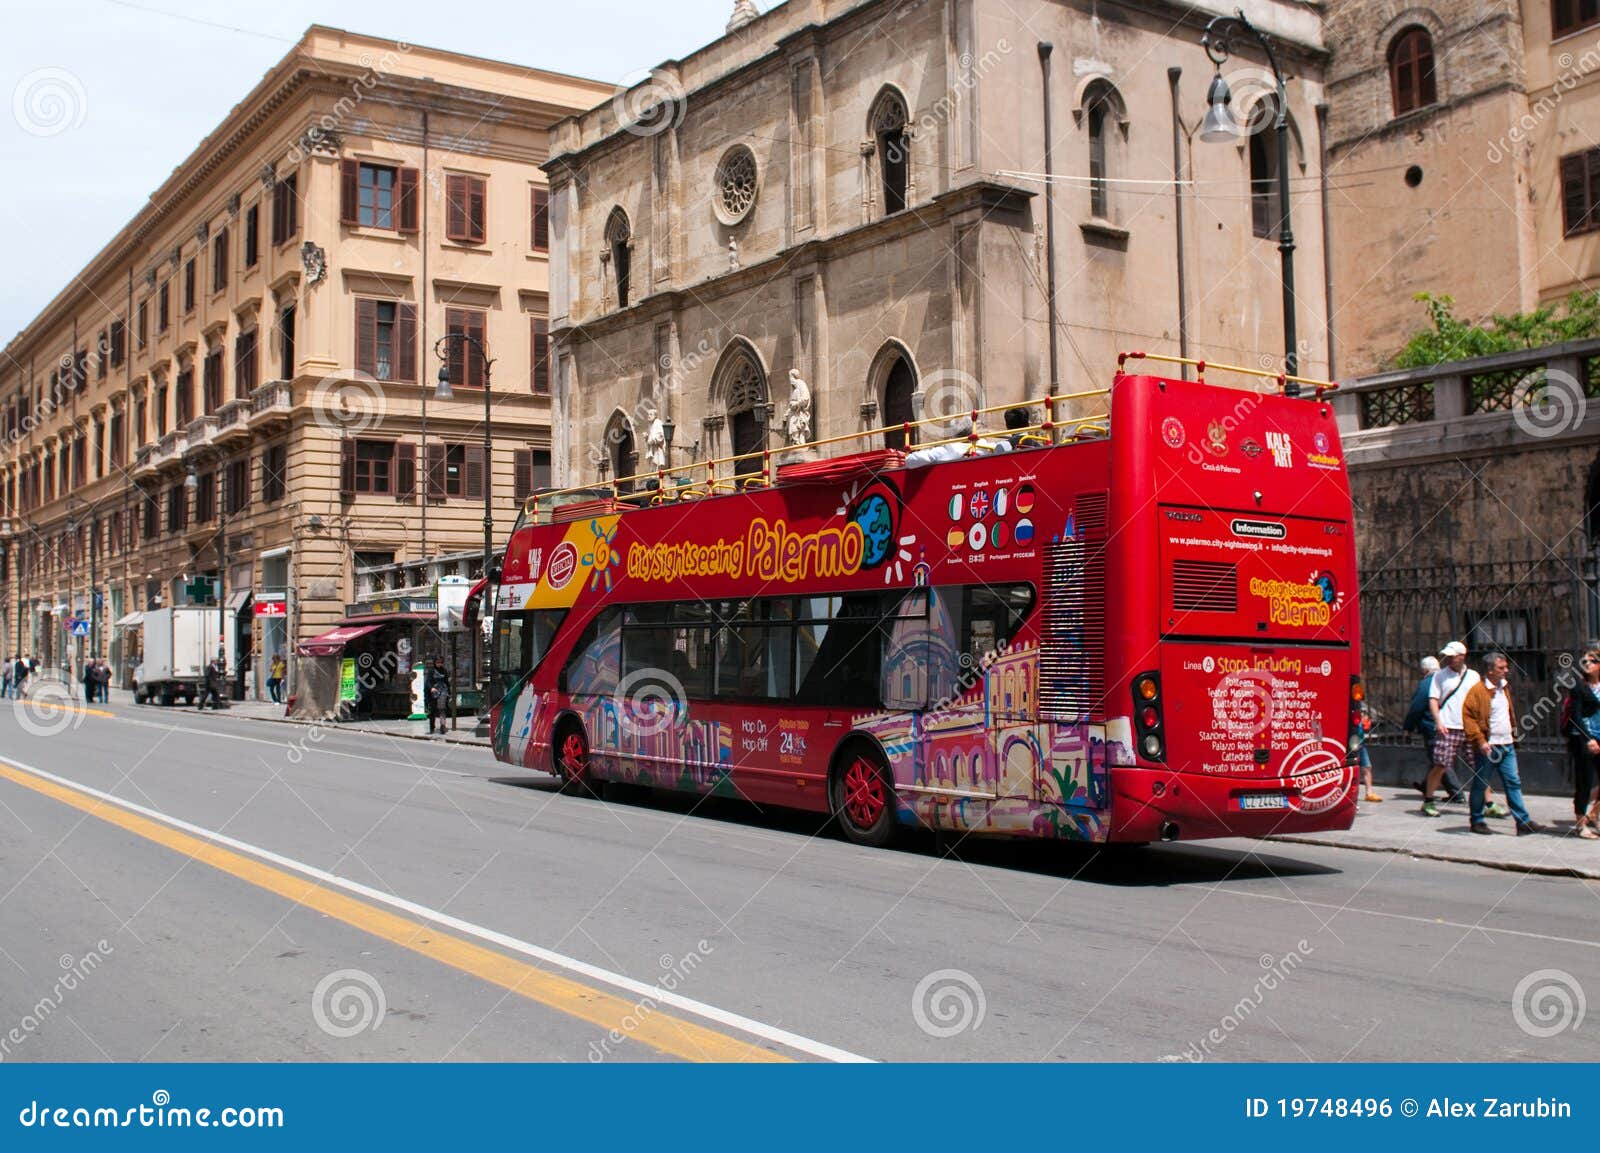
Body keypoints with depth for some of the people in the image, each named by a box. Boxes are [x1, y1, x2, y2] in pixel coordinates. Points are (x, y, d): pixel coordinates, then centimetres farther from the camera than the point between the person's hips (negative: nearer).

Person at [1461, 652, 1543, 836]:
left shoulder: (1504, 687, 14)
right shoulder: (1477, 690, -11)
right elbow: (1468, 716, -15)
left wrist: (1513, 733, 20)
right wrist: (1480, 741, -19)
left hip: (1507, 745, 7)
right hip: (1487, 747, -7)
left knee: (1514, 783, 3)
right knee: (1480, 785, 4)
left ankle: (1523, 822, 2)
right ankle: (1477, 821, 14)